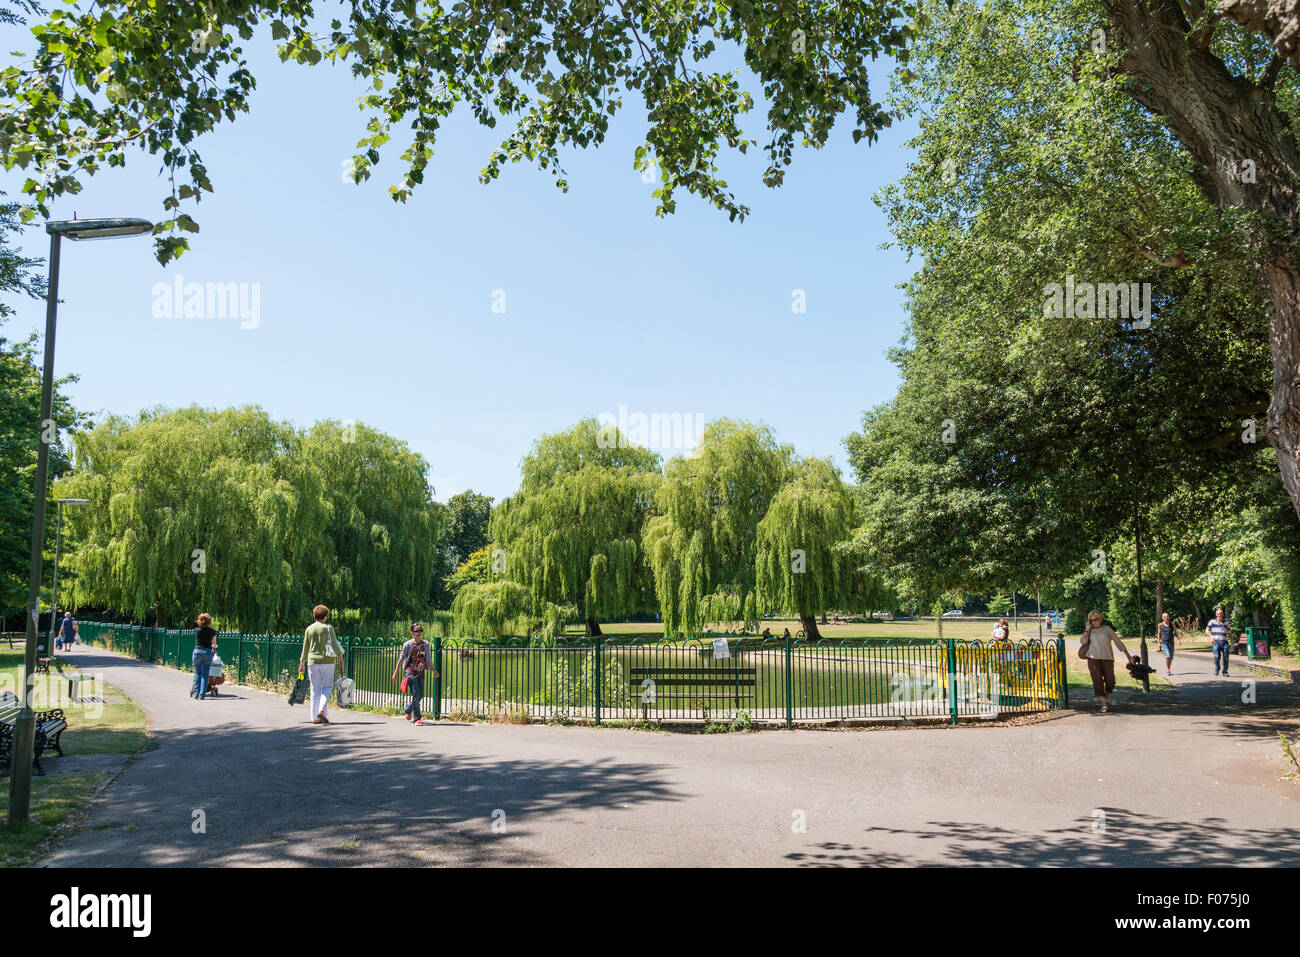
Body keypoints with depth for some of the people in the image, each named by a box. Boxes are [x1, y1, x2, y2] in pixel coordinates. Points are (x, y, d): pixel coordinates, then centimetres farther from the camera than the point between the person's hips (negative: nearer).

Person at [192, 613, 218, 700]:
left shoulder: (196, 630, 4)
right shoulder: (212, 631, -1)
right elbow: (214, 644, 10)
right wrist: (213, 647, 36)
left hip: (197, 651, 1)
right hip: (208, 652, -1)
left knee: (197, 673, 16)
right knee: (205, 674, 2)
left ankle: (196, 692, 16)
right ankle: (201, 695, 2)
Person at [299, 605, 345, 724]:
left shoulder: (309, 629, 5)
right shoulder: (328, 628, -4)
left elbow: (305, 648, 9)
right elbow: (334, 645, -9)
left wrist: (302, 663, 18)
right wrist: (341, 658, -2)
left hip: (312, 661, 3)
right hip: (327, 661, -2)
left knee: (315, 689, 8)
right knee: (327, 687, 8)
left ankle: (315, 717, 8)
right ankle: (322, 710, -11)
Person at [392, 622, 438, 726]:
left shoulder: (425, 644, 5)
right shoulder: (408, 644, -7)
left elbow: (428, 659, 15)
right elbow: (401, 659, 0)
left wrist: (433, 670, 13)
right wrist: (396, 672, 2)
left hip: (421, 673, 5)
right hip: (411, 672, -5)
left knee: (421, 695, 9)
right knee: (416, 695, -11)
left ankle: (407, 710, 36)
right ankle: (417, 718, 1)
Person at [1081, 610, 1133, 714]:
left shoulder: (1107, 629, 8)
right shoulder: (1089, 630, 11)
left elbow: (1118, 642, 10)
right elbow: (1084, 641, -5)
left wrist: (1128, 655, 10)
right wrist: (1087, 629, -7)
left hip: (1107, 658, 0)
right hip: (1093, 658, 0)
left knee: (1110, 682, -3)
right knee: (1097, 681, -8)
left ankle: (1106, 696, 28)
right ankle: (1104, 704, -2)